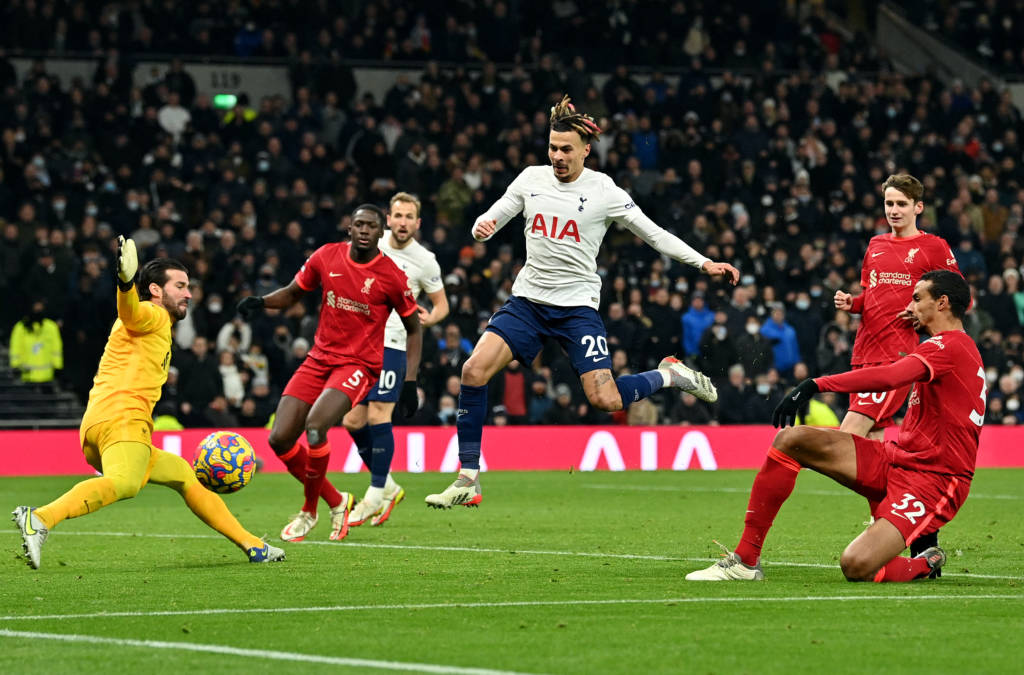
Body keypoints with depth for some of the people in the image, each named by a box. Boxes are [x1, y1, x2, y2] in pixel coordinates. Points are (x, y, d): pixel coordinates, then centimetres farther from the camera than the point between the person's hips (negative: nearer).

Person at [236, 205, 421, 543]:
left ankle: (309, 511, -5)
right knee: (279, 438, -5)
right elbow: (293, 292, 15)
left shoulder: (392, 276, -8)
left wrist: (410, 382, -3)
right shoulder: (326, 257, 1)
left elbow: (413, 328, 3)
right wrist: (260, 301, -6)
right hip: (319, 359, 5)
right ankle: (336, 501, 17)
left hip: (359, 364, -5)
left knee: (315, 425, -28)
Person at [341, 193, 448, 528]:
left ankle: (375, 494, -7)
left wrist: (430, 318, -17)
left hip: (392, 345, -5)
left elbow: (442, 304, 4)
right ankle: (388, 487, 18)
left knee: (378, 415, -15)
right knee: (353, 421, 2)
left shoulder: (424, 261, -3)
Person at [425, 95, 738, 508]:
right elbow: (492, 218, 11)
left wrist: (704, 263, -7)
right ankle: (468, 479, -10)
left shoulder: (604, 191, -6)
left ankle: (668, 375, 17)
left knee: (605, 400, -16)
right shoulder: (531, 179, 3)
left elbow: (655, 235, 0)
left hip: (577, 307, -3)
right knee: (475, 369, -17)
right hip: (527, 301, 3)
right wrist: (482, 227, -14)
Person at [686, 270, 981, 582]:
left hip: (932, 481, -10)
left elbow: (888, 377, -30)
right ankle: (745, 559, -4)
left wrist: (816, 384, -32)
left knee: (856, 565, -29)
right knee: (789, 440, -5)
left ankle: (926, 564, 6)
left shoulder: (950, 345, -15)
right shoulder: (961, 347, 18)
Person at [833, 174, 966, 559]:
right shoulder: (875, 246, 18)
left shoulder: (933, 247, 1)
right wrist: (850, 303, 7)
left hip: (899, 352, -7)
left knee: (851, 435, -19)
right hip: (866, 350, 7)